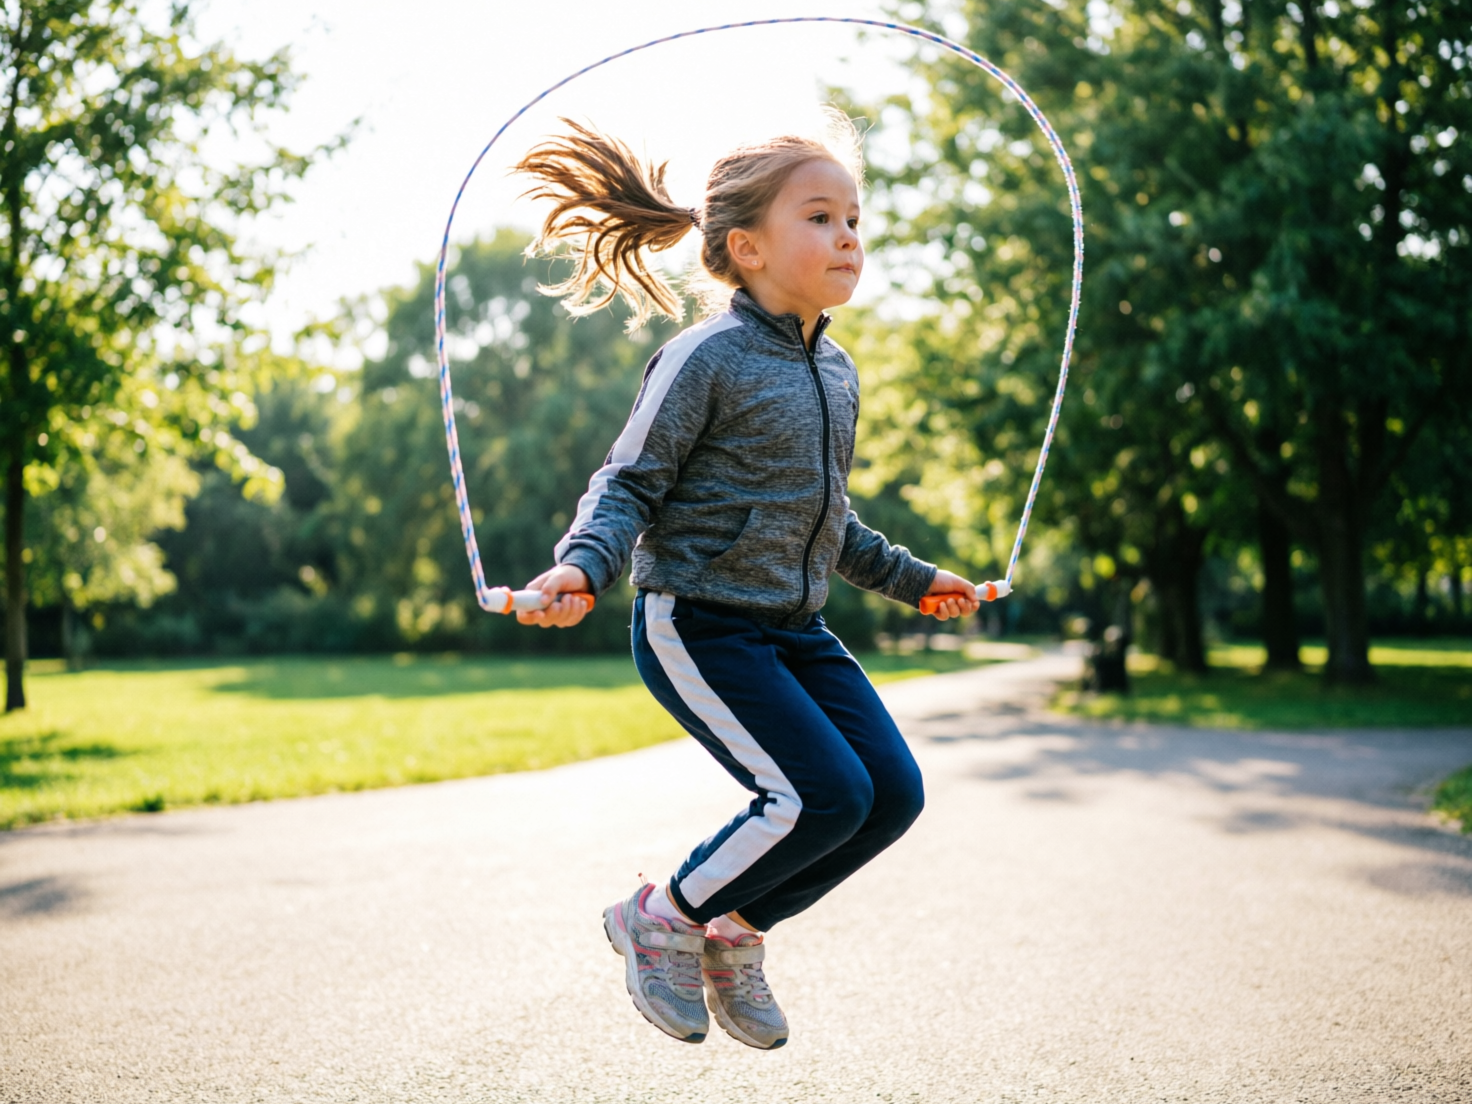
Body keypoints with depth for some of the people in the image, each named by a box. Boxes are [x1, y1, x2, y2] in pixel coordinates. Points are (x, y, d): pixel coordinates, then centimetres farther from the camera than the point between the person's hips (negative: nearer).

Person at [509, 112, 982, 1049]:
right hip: (697, 626, -8)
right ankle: (665, 917, 7)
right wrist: (583, 567, -31)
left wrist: (909, 577, 33)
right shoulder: (706, 358, -12)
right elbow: (630, 485, -12)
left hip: (796, 629, 8)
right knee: (822, 794, -17)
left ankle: (735, 932, 19)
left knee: (894, 793, 0)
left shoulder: (836, 371, 12)